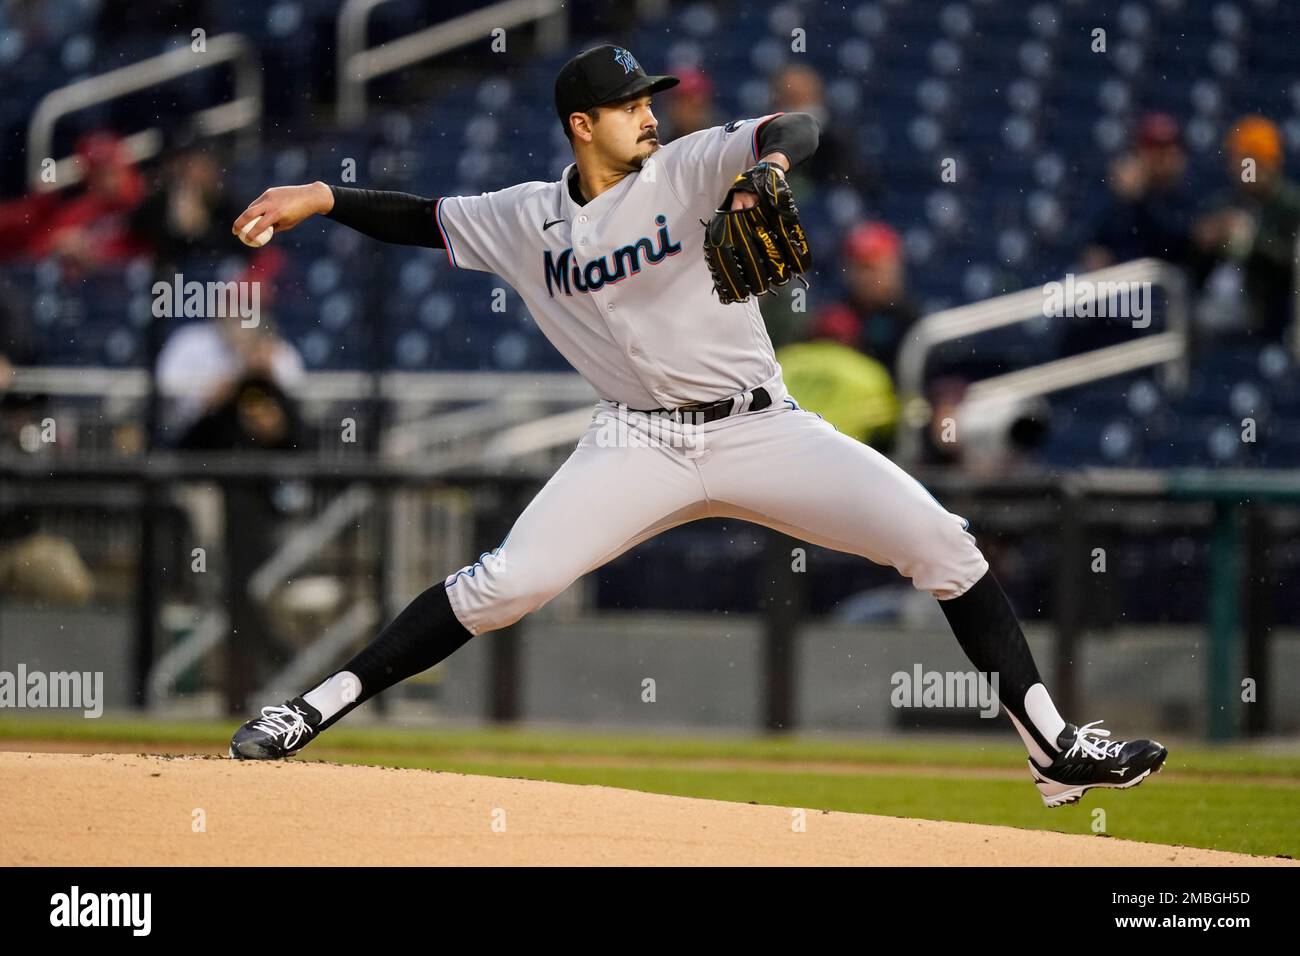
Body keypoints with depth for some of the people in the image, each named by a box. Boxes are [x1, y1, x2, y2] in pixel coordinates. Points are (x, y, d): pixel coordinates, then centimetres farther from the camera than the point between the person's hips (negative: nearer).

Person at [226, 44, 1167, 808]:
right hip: (640, 446, 0)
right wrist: (323, 198, 4)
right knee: (504, 584, -17)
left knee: (942, 542, -12)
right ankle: (312, 712, -7)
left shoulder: (690, 169, -2)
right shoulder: (529, 218, 7)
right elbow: (419, 219, 18)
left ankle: (1054, 746, -6)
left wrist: (769, 168, -39)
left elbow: (800, 129, -17)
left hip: (761, 429, 0)